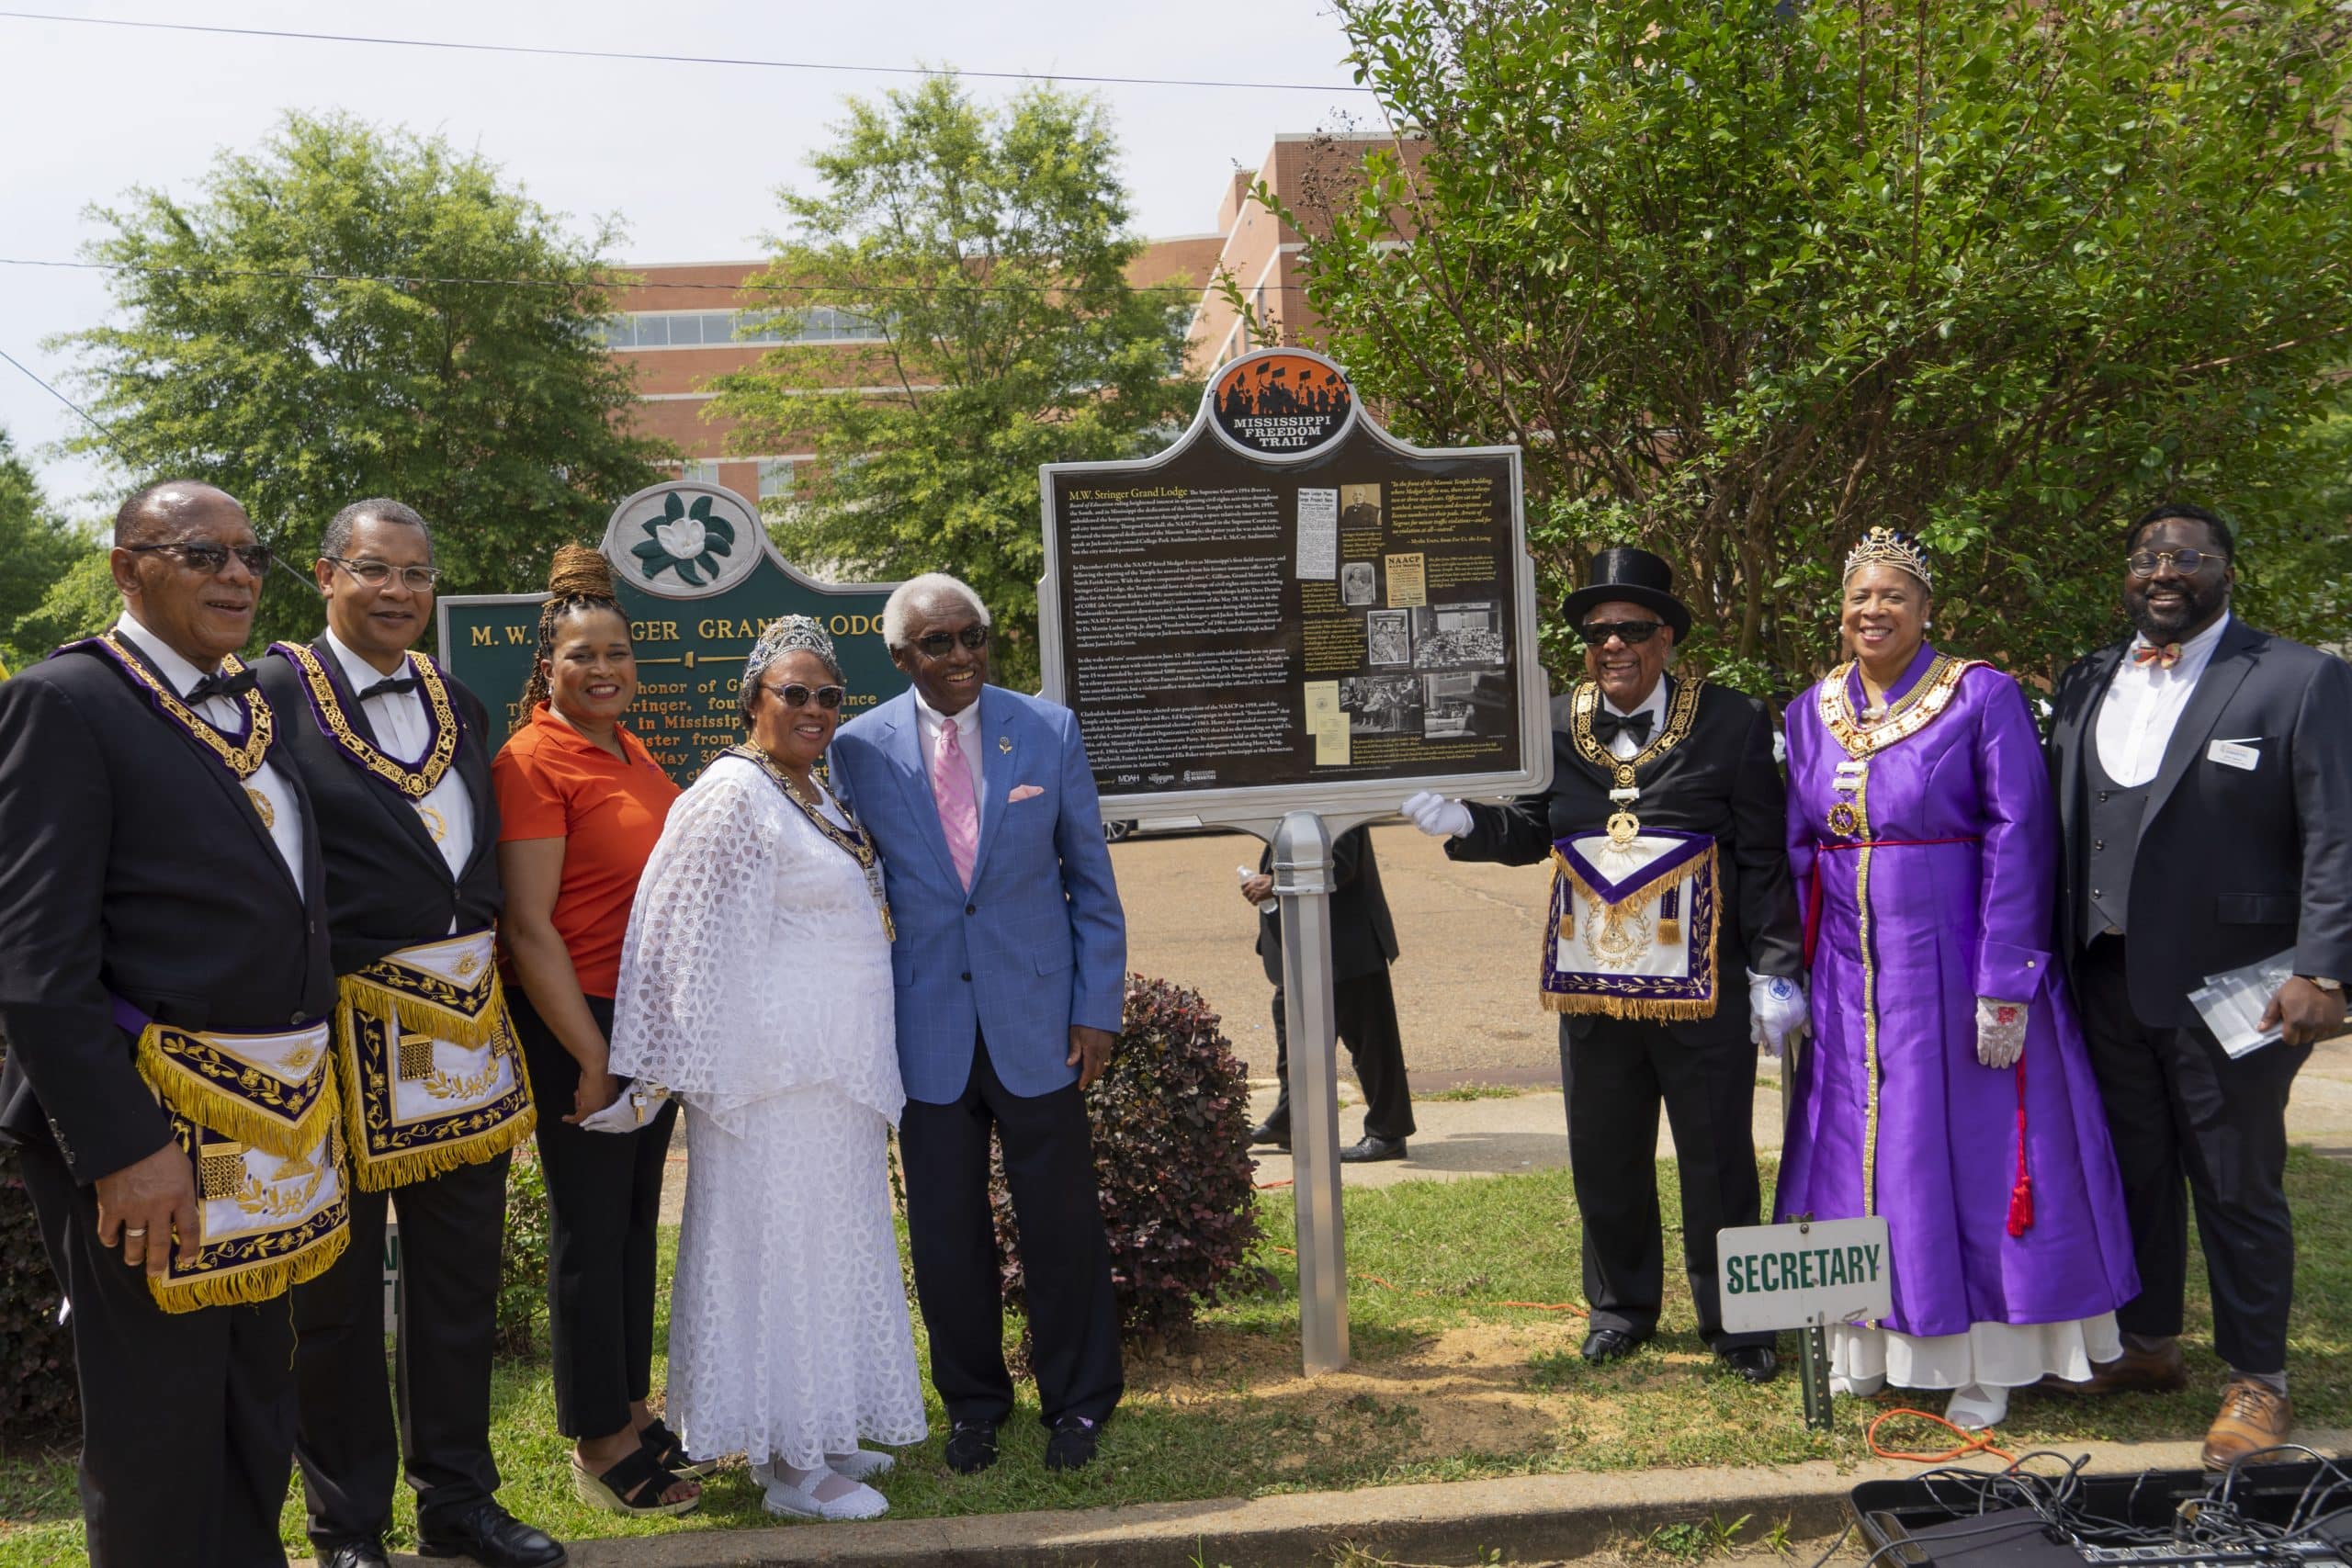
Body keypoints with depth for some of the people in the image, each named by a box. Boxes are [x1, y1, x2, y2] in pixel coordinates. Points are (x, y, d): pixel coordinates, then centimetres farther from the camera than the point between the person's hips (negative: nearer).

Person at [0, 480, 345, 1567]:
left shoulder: (261, 702, 13)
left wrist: (307, 1092, 12)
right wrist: (122, 1145, -22)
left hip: (277, 1120, 8)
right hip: (150, 1126, -8)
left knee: (257, 1415, 20)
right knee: (157, 1436, 4)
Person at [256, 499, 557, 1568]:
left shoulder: (459, 707, 11)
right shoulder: (276, 690, -8)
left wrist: (486, 980, 8)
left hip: (463, 1033, 6)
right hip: (342, 1029, -6)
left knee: (462, 1280, 16)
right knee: (338, 1295, 9)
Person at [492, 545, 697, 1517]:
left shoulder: (632, 755, 10)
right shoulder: (534, 762, -14)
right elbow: (528, 927, -17)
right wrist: (592, 1059, -16)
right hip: (575, 1024, -8)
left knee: (636, 1218, 16)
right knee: (590, 1228, 4)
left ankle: (631, 1413, 30)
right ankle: (599, 1450, 17)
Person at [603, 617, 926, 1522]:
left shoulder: (812, 791, 14)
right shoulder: (734, 794, -14)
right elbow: (703, 947, -17)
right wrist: (726, 1077, -18)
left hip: (837, 1066, 9)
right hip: (776, 1069, -9)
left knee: (833, 1236, 15)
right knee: (782, 1242, -1)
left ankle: (820, 1431, 28)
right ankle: (788, 1465, 9)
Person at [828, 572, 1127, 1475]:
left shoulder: (1048, 731, 0)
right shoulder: (860, 748, -1)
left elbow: (1091, 881, 3)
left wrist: (1099, 1008, -2)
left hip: (1036, 1021, 0)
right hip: (927, 1023, 1)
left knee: (1061, 1222, 7)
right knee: (945, 1231, 9)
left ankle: (1077, 1402, 26)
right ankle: (972, 1403, 29)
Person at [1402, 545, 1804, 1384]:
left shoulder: (1731, 723, -4)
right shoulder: (1556, 725, 5)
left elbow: (1763, 857, -4)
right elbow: (1532, 832, 11)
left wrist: (1773, 971, -8)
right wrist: (1462, 821, -9)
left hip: (1702, 989, -3)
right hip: (1591, 985, 3)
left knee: (1718, 1159, 7)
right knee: (1605, 1158, 14)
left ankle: (1733, 1321, 23)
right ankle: (1622, 1305, 33)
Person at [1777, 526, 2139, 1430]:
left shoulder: (1982, 697, -7)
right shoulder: (1811, 712, 7)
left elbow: (2018, 841, -11)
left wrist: (2004, 985, -16)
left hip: (1952, 966, -4)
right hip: (1849, 974, 5)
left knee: (1970, 1152, 3)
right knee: (1859, 1150, 10)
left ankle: (1989, 1358, 16)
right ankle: (1872, 1340, 24)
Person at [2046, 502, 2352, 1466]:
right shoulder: (2085, 686, 11)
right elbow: (2056, 827, 10)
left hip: (2227, 987, -5)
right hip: (2109, 981, 5)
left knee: (2238, 1187, 5)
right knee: (2133, 1170, 16)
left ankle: (2257, 1381, 20)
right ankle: (2148, 1347, 32)